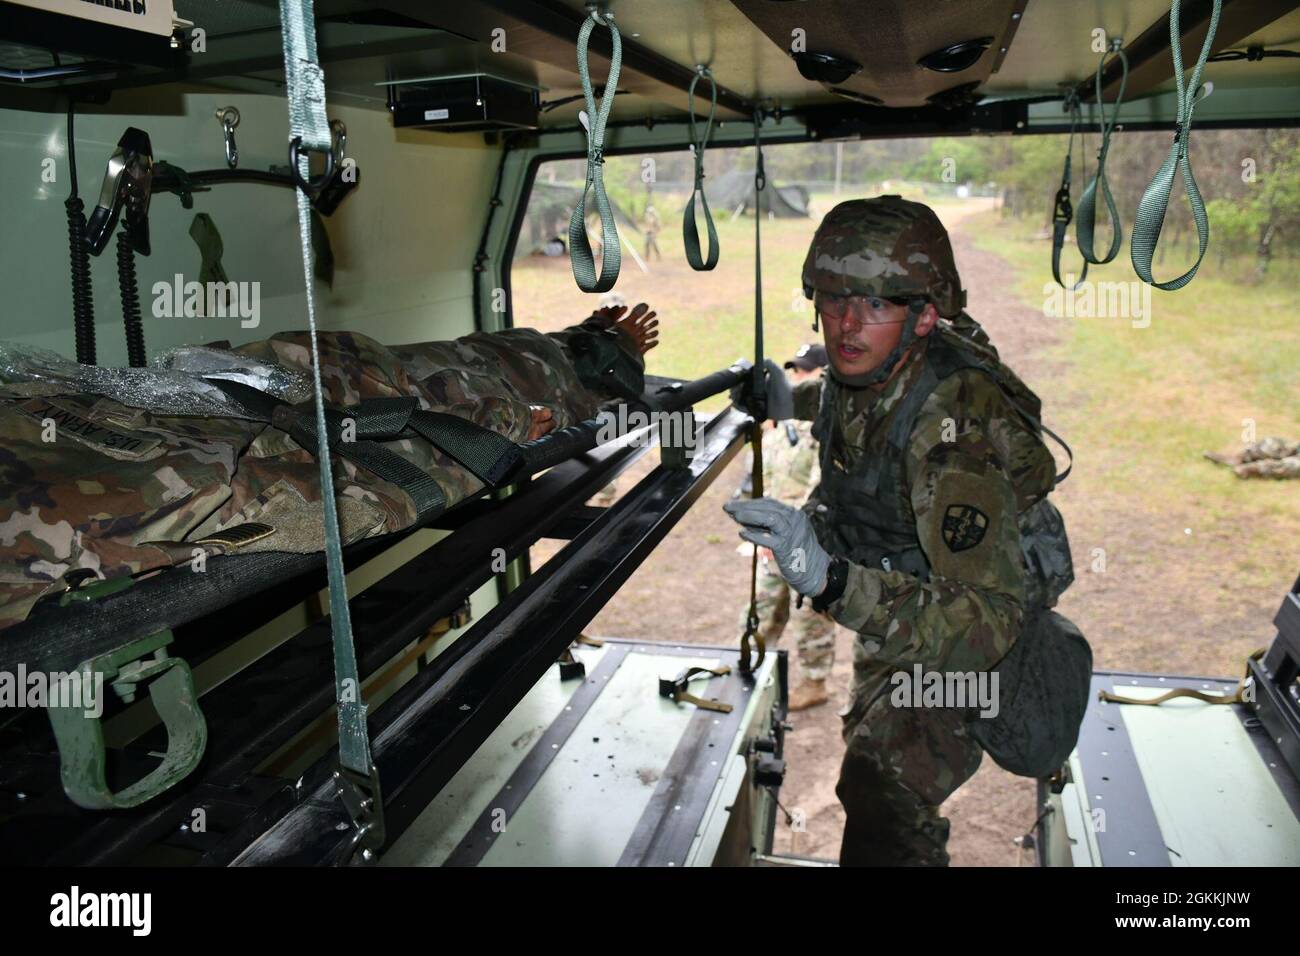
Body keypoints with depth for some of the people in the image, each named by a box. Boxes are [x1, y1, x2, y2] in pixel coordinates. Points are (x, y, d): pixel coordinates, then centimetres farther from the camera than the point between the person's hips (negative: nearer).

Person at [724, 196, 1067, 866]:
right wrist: (796, 403, 16)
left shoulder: (952, 431, -38)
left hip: (959, 642, -8)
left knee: (881, 788, -27)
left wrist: (830, 581, -55)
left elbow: (987, 625, -45)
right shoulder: (862, 367, -15)